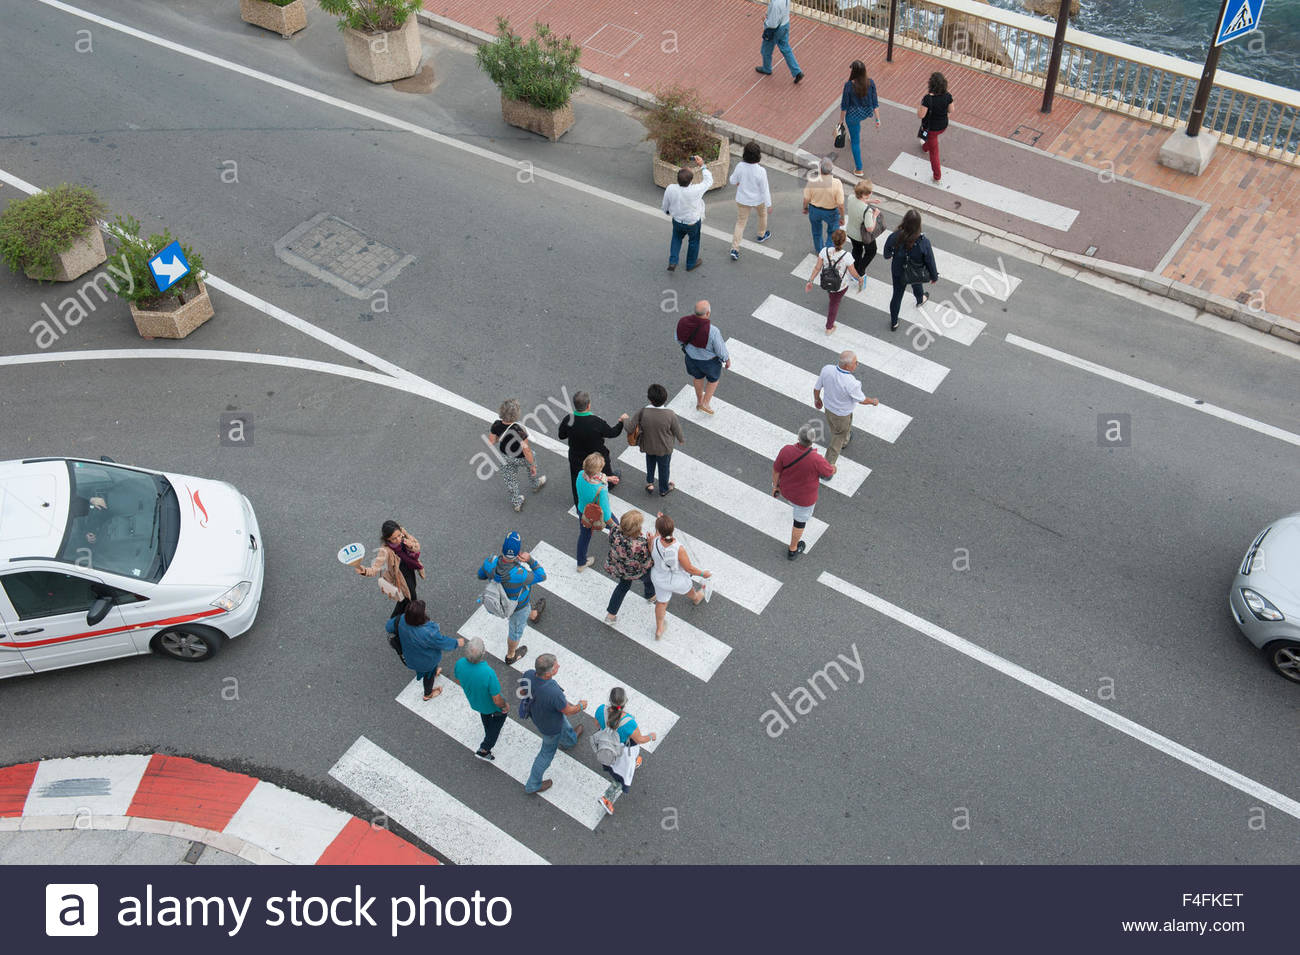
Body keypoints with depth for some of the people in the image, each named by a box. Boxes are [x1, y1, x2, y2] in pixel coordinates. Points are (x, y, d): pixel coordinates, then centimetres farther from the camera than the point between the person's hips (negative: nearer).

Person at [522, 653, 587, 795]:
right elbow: (568, 711, -27)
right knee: (547, 752, 23)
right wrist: (581, 706, -4)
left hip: (536, 712, 6)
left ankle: (569, 740, 72)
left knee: (566, 727, 38)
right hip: (550, 725, -6)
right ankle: (533, 784, 45)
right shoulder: (554, 693, -48)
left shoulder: (528, 675, -32)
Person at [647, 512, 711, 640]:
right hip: (677, 581, -2)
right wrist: (703, 574, -8)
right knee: (688, 588, 35)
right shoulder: (679, 549, -41)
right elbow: (689, 568, -25)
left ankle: (659, 629, 51)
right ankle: (697, 598, 71)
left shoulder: (654, 542, -35)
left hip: (659, 579, 2)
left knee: (661, 601, 30)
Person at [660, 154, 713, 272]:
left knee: (676, 238, 31)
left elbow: (665, 205, -7)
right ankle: (691, 264, 44)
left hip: (677, 220, 2)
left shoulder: (670, 189, -27)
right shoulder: (695, 191, -36)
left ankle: (672, 262, 27)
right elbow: (709, 181, -17)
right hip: (693, 222, -2)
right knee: (694, 241, 25)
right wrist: (702, 166, -14)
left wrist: (667, 210, 16)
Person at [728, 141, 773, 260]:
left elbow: (732, 181, -6)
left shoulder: (740, 166, -23)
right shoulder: (761, 171, -30)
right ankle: (762, 235, 54)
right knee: (763, 214, 31)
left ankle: (735, 249, 7)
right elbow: (765, 189, -19)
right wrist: (769, 205, -7)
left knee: (740, 223, 14)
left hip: (742, 200, 2)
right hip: (757, 200, -1)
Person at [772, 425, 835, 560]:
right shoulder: (816, 460, -39)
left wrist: (775, 486, 6)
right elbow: (830, 472, -16)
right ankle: (792, 550, 43)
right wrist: (833, 467, 10)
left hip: (787, 488, 2)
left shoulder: (786, 450, -31)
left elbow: (776, 470, -15)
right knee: (800, 521, 23)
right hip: (804, 495, -2)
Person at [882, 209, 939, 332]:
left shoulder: (894, 237, -31)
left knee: (897, 295, 22)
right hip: (916, 274, 0)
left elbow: (886, 255, -10)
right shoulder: (923, 242, -33)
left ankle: (893, 323, 40)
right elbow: (930, 262, -18)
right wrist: (934, 276, 1)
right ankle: (920, 300, 69)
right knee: (917, 285, 35)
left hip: (898, 273, 0)